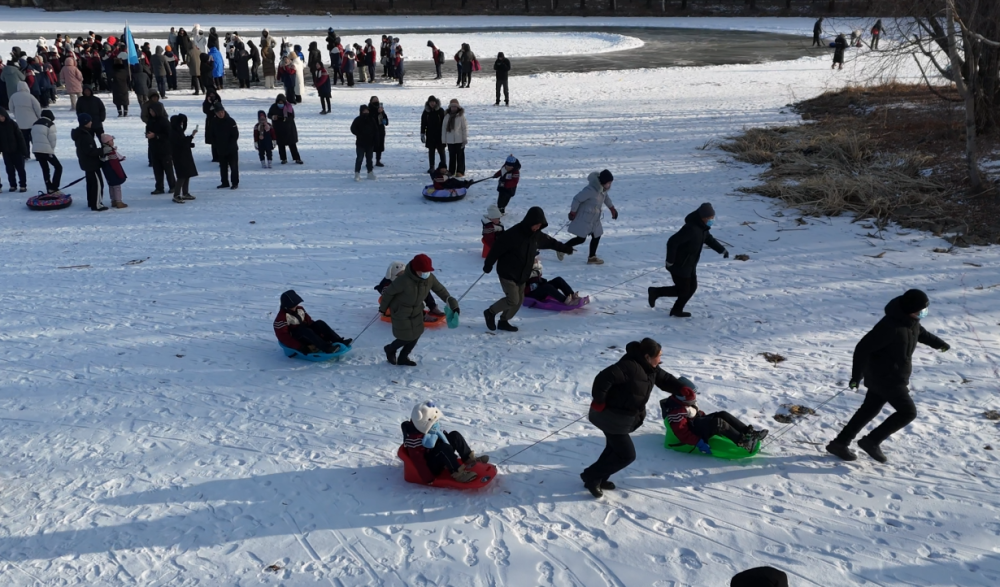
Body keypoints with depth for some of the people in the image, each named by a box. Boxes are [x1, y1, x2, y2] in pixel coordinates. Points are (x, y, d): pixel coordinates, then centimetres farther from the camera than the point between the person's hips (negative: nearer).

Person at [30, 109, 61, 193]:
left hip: (36, 150, 7)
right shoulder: (50, 124, -6)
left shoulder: (35, 124, 15)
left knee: (45, 169, 17)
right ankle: (54, 188, -3)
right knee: (58, 167, 6)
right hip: (46, 150, -7)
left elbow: (32, 137, 15)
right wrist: (52, 150, 3)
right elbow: (52, 139, -10)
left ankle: (49, 188, 16)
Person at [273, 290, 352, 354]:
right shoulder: (281, 318, -16)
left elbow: (309, 321, 12)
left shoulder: (300, 309, 7)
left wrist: (320, 333, 1)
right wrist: (299, 347, -29)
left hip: (307, 336, 7)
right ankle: (326, 348, -51)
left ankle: (338, 341, -30)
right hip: (296, 339, -7)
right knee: (305, 330, -37)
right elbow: (282, 336, -22)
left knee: (320, 323, -16)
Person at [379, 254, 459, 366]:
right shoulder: (404, 281, -36)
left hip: (416, 311, 6)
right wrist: (383, 308, -6)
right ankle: (390, 349, 33)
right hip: (400, 312, -6)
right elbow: (388, 292, -21)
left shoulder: (430, 278, -19)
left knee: (416, 335, 12)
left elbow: (440, 290, -3)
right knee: (407, 338, 1)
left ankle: (403, 358, 35)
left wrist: (452, 303, -12)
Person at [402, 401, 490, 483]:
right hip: (430, 467, -9)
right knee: (443, 448, -35)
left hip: (441, 459, 9)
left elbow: (445, 437, 16)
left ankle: (470, 458, -10)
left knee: (455, 435, -3)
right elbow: (418, 461, -26)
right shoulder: (414, 439, -25)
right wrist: (428, 479, -26)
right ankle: (457, 473, -35)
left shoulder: (434, 428, 2)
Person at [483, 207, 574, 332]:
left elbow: (550, 242, 21)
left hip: (522, 275, 8)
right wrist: (488, 265, -16)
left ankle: (503, 321, 22)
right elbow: (497, 247, -19)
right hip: (508, 273, -8)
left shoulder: (536, 235, 1)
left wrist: (565, 248, 31)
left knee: (519, 300, 7)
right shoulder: (514, 234, -23)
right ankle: (490, 312, 9)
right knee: (513, 300, -12)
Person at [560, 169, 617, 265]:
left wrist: (612, 208, 28)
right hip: (584, 218, -9)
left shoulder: (602, 188, -1)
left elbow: (605, 197, 22)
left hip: (595, 219, 9)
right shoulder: (591, 190, -30)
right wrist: (573, 212, -14)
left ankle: (592, 257, 23)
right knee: (581, 239, -5)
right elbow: (577, 199, -23)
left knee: (597, 236, 9)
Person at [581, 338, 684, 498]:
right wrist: (599, 402, -28)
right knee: (627, 454, -4)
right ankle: (592, 477, 7)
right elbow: (604, 378, -38)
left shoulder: (651, 369, 2)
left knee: (615, 449, 23)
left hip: (621, 417, 10)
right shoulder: (630, 366, -30)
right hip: (611, 417, -10)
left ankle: (597, 478, 36)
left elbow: (665, 379, 16)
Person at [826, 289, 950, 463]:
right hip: (885, 377, -10)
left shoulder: (911, 321, 2)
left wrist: (938, 343, 43)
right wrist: (856, 376, -26)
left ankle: (839, 443, 20)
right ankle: (872, 441, 2)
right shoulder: (890, 326, -29)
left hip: (895, 377, 10)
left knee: (870, 410, 14)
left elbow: (920, 332, 28)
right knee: (908, 412, -4)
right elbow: (863, 348, -27)